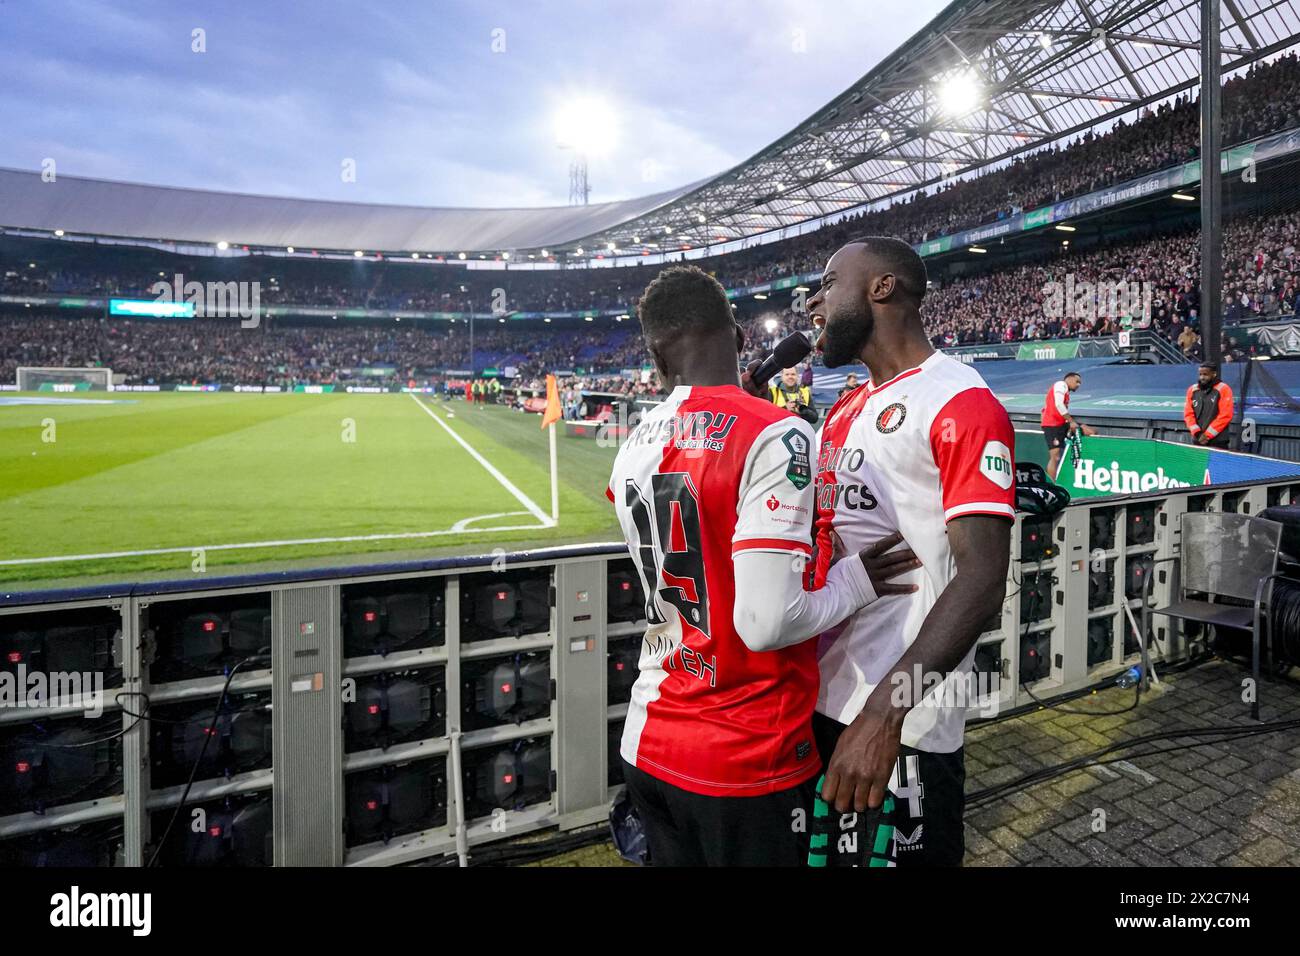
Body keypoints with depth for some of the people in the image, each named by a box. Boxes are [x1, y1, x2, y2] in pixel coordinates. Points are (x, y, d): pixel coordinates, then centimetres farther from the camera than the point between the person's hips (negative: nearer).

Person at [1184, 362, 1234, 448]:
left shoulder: (1223, 389, -3)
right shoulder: (1192, 390, 9)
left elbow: (1225, 416, -9)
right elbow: (1188, 414, 7)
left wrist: (1208, 434, -11)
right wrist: (1197, 432, -6)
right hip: (1197, 440, 4)